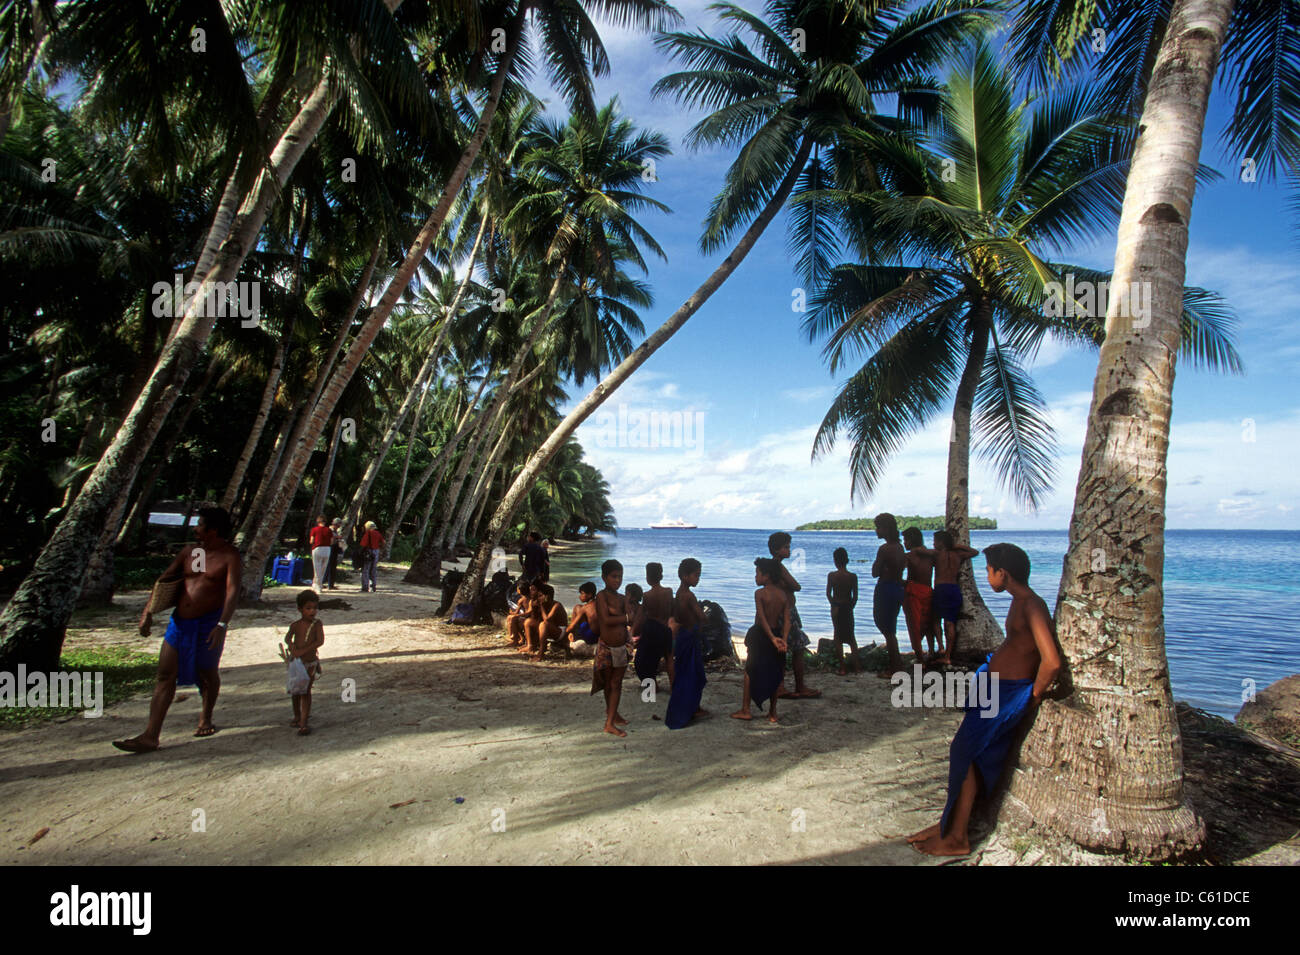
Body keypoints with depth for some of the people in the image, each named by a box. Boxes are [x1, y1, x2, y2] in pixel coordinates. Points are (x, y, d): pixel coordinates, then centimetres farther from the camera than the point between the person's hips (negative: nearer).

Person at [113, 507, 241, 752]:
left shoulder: (230, 557, -10)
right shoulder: (189, 551, 10)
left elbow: (232, 592, -21)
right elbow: (165, 578, 14)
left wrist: (222, 625, -32)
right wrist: (148, 611, 5)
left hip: (209, 622, -5)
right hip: (180, 621, 6)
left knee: (207, 673, 10)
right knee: (165, 674, 0)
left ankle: (206, 719, 33)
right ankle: (150, 736, 1)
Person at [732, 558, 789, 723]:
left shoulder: (760, 593, -13)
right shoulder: (783, 594, 3)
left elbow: (762, 618, -21)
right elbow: (787, 620, -6)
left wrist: (772, 638, -22)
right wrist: (783, 639, -13)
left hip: (760, 635, -5)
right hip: (778, 633, 5)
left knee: (750, 671, 8)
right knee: (775, 673, 13)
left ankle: (745, 710, 12)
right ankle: (772, 712, 18)